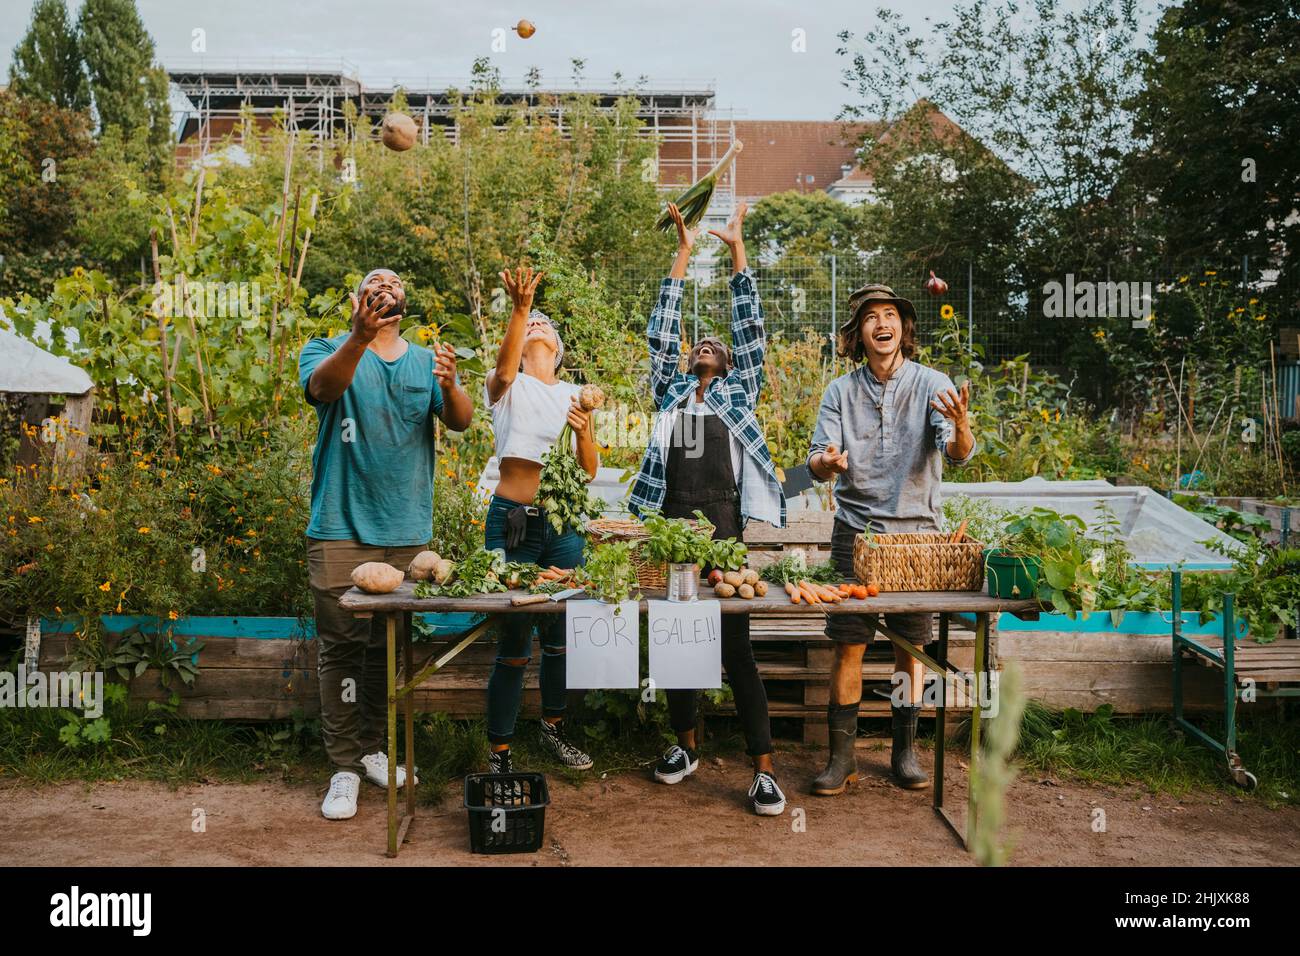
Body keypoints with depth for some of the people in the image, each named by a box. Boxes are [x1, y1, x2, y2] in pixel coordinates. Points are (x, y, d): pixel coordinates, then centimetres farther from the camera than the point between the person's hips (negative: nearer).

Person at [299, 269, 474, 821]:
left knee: (389, 647, 12)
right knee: (341, 645, -2)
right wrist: (359, 337, -39)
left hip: (407, 531, 3)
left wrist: (450, 386, -27)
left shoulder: (426, 361, 11)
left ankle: (371, 749, 27)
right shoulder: (329, 351, 3)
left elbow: (461, 421, -4)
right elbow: (322, 387, -21)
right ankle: (344, 766, 7)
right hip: (342, 528, -3)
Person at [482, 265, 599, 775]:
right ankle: (499, 753, 9)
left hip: (564, 524, 4)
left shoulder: (576, 394, 12)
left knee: (561, 635, 13)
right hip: (513, 521, -4)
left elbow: (590, 471, 8)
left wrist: (584, 431, -12)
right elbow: (504, 368, -24)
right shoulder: (506, 387, 3)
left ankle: (552, 727, 34)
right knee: (514, 641, -3)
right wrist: (520, 307, -37)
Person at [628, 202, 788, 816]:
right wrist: (684, 251, 14)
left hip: (723, 524, -3)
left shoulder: (739, 392, 12)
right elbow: (662, 329, 14)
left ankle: (763, 769, 0)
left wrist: (736, 246, 8)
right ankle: (686, 745, 27)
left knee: (735, 649, -4)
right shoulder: (672, 391, 17)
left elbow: (749, 325, 8)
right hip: (671, 522, 3)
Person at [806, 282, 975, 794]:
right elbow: (818, 460, -2)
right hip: (855, 532, 0)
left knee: (911, 645, 7)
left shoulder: (933, 385, -1)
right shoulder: (841, 391, 4)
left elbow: (958, 453, -12)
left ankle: (904, 751, 20)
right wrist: (824, 462, -28)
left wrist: (960, 427, -36)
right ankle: (842, 754, 7)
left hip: (916, 531, 0)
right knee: (848, 644, -1)